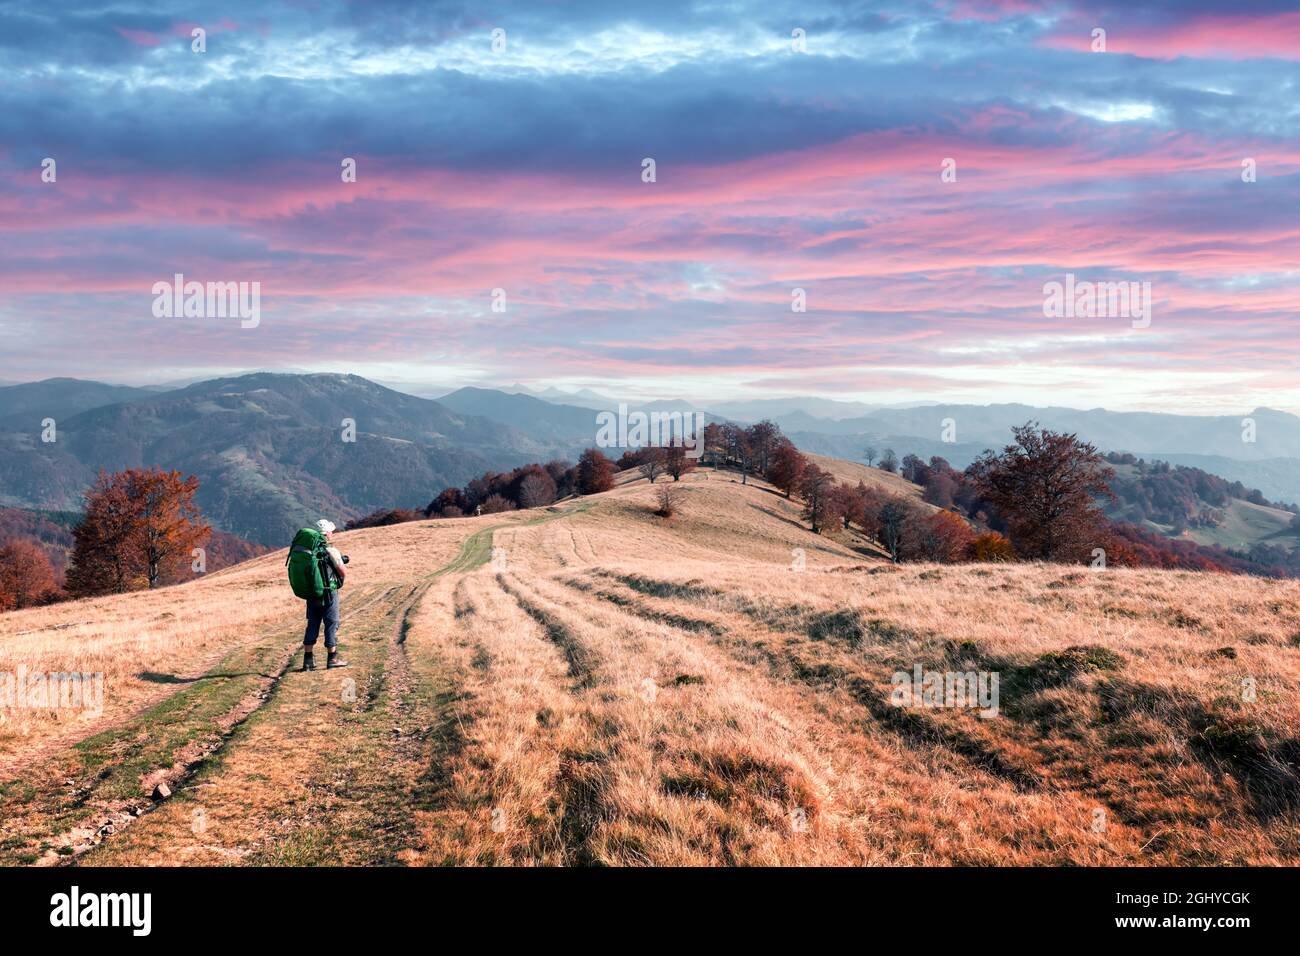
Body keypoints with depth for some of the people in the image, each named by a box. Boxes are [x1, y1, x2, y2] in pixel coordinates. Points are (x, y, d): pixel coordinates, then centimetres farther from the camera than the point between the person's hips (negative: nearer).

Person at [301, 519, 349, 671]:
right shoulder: (332, 551, -13)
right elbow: (343, 573, -7)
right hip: (329, 593, -5)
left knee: (312, 625, 11)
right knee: (332, 624, 4)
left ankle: (308, 660, 12)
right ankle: (332, 658, 8)